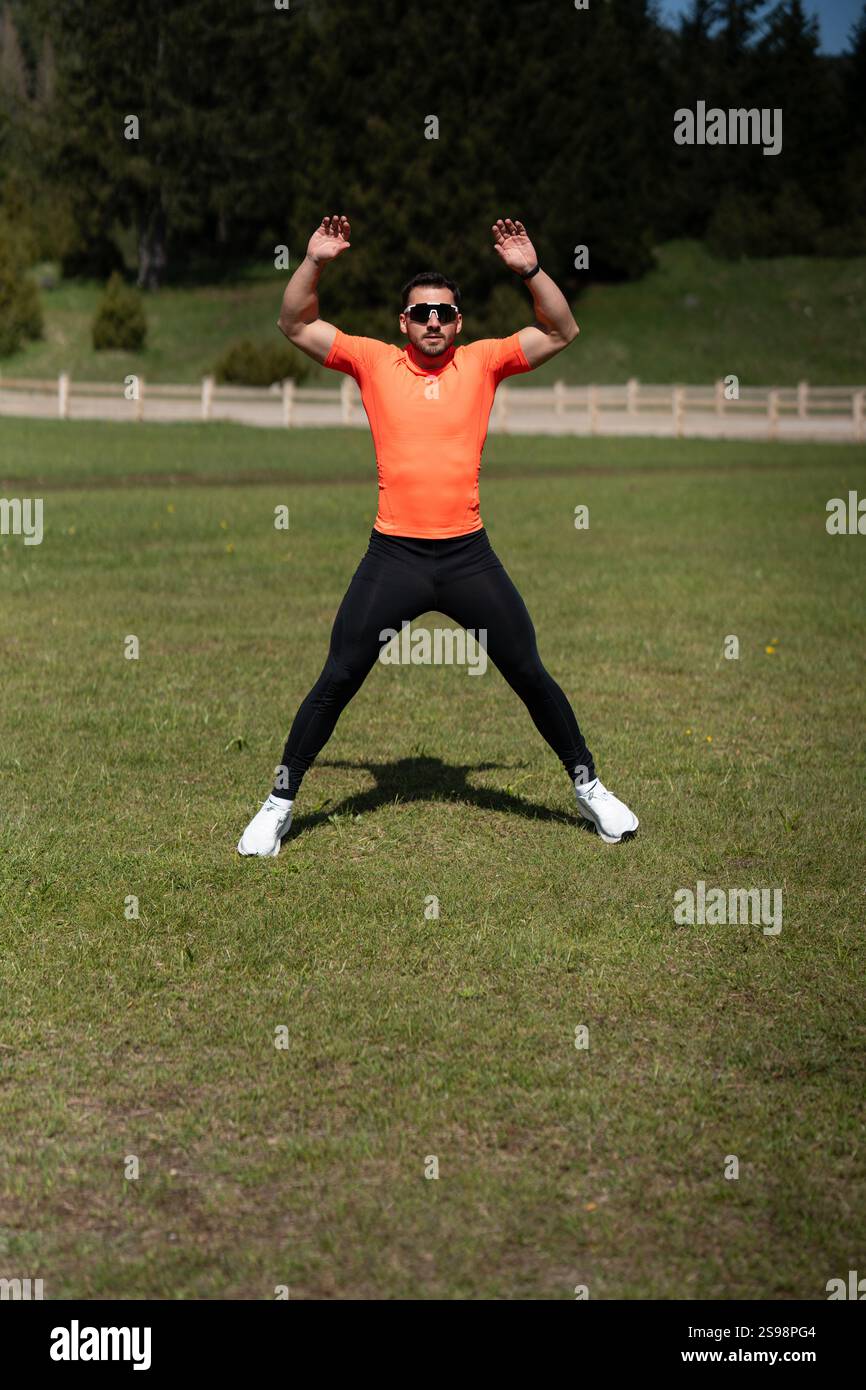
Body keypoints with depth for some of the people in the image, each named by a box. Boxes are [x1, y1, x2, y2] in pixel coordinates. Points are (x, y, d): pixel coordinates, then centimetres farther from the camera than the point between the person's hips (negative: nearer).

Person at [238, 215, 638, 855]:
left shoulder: (482, 362, 6)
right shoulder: (373, 361, 4)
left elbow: (561, 332, 4)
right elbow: (297, 325, 4)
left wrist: (530, 270, -10)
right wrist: (315, 262, -10)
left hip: (469, 554, 1)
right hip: (393, 555, -1)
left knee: (531, 676, 7)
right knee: (336, 682, 0)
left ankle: (587, 784, 24)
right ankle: (280, 802, 13)